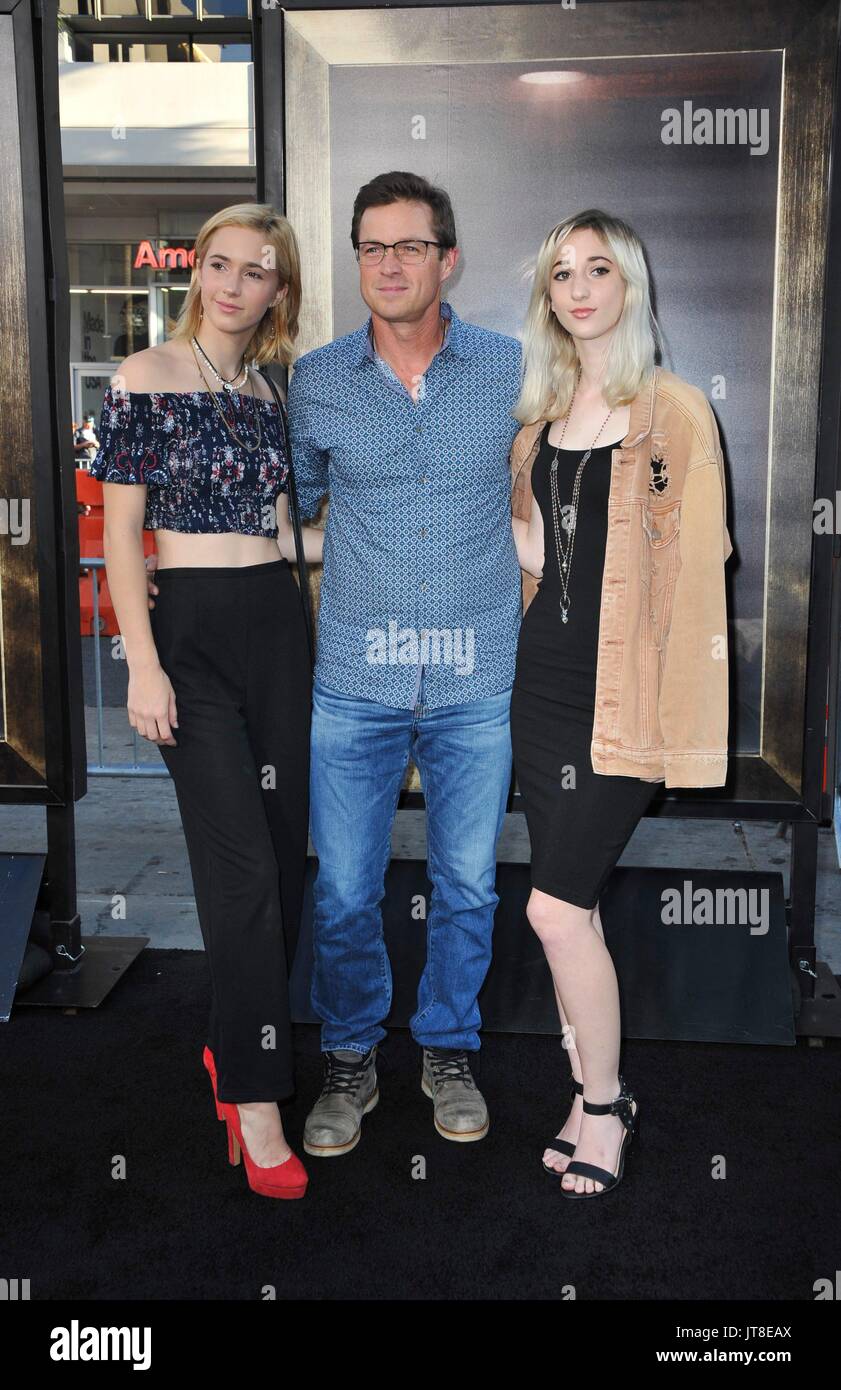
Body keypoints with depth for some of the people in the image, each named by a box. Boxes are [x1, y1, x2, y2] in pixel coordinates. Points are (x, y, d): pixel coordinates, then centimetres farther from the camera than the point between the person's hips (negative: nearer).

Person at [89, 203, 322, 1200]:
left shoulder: (265, 392, 13)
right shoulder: (145, 377, -3)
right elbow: (120, 534, -7)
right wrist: (143, 666, -13)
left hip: (277, 623, 6)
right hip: (191, 627, -6)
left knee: (283, 855, 7)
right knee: (242, 865, -9)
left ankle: (234, 1045, 26)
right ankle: (255, 1099, 3)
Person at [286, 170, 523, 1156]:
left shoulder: (511, 371, 0)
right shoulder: (314, 383, 1)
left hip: (477, 684, 0)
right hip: (355, 684, 0)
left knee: (467, 888, 12)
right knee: (343, 895, 6)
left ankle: (448, 1049, 36)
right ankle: (350, 1060, 30)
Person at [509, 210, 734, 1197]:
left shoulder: (674, 409, -5)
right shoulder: (544, 412, 14)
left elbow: (696, 567, -9)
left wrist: (683, 723, -12)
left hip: (619, 695, -6)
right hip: (542, 680, 6)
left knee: (557, 906, -7)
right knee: (573, 904, 10)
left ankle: (603, 1109, 14)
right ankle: (595, 1095, 26)